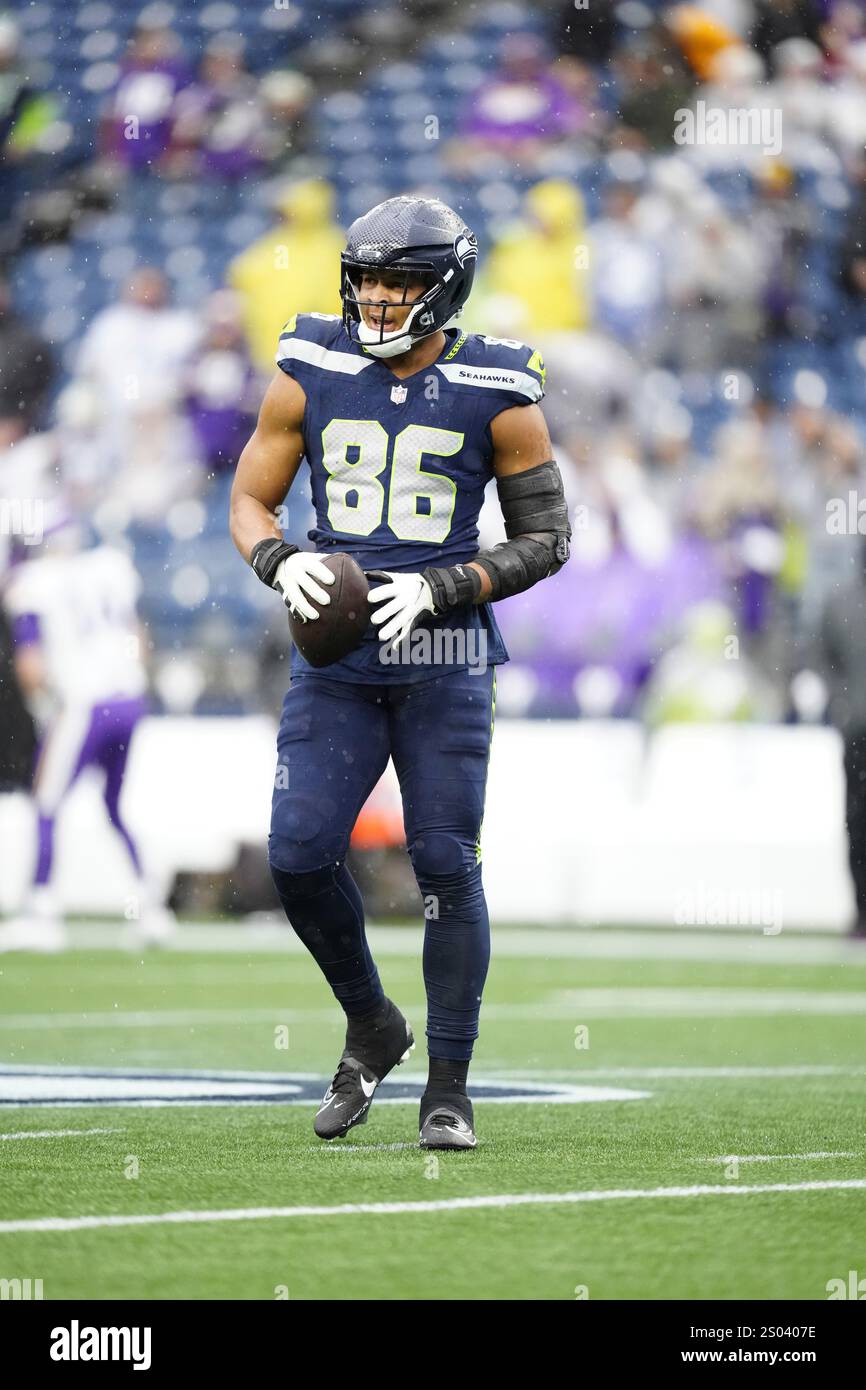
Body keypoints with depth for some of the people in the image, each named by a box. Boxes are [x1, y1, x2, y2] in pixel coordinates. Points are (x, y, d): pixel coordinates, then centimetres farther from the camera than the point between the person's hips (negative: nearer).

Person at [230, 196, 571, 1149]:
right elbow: (250, 500, 8)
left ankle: (448, 1090, 8)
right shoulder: (311, 375, 0)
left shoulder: (495, 395, -6)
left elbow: (545, 539, 0)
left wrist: (437, 590, -14)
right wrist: (282, 565, -14)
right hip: (334, 654, 2)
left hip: (442, 658, -2)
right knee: (299, 854, -6)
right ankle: (371, 1028, 19)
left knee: (446, 865, -3)